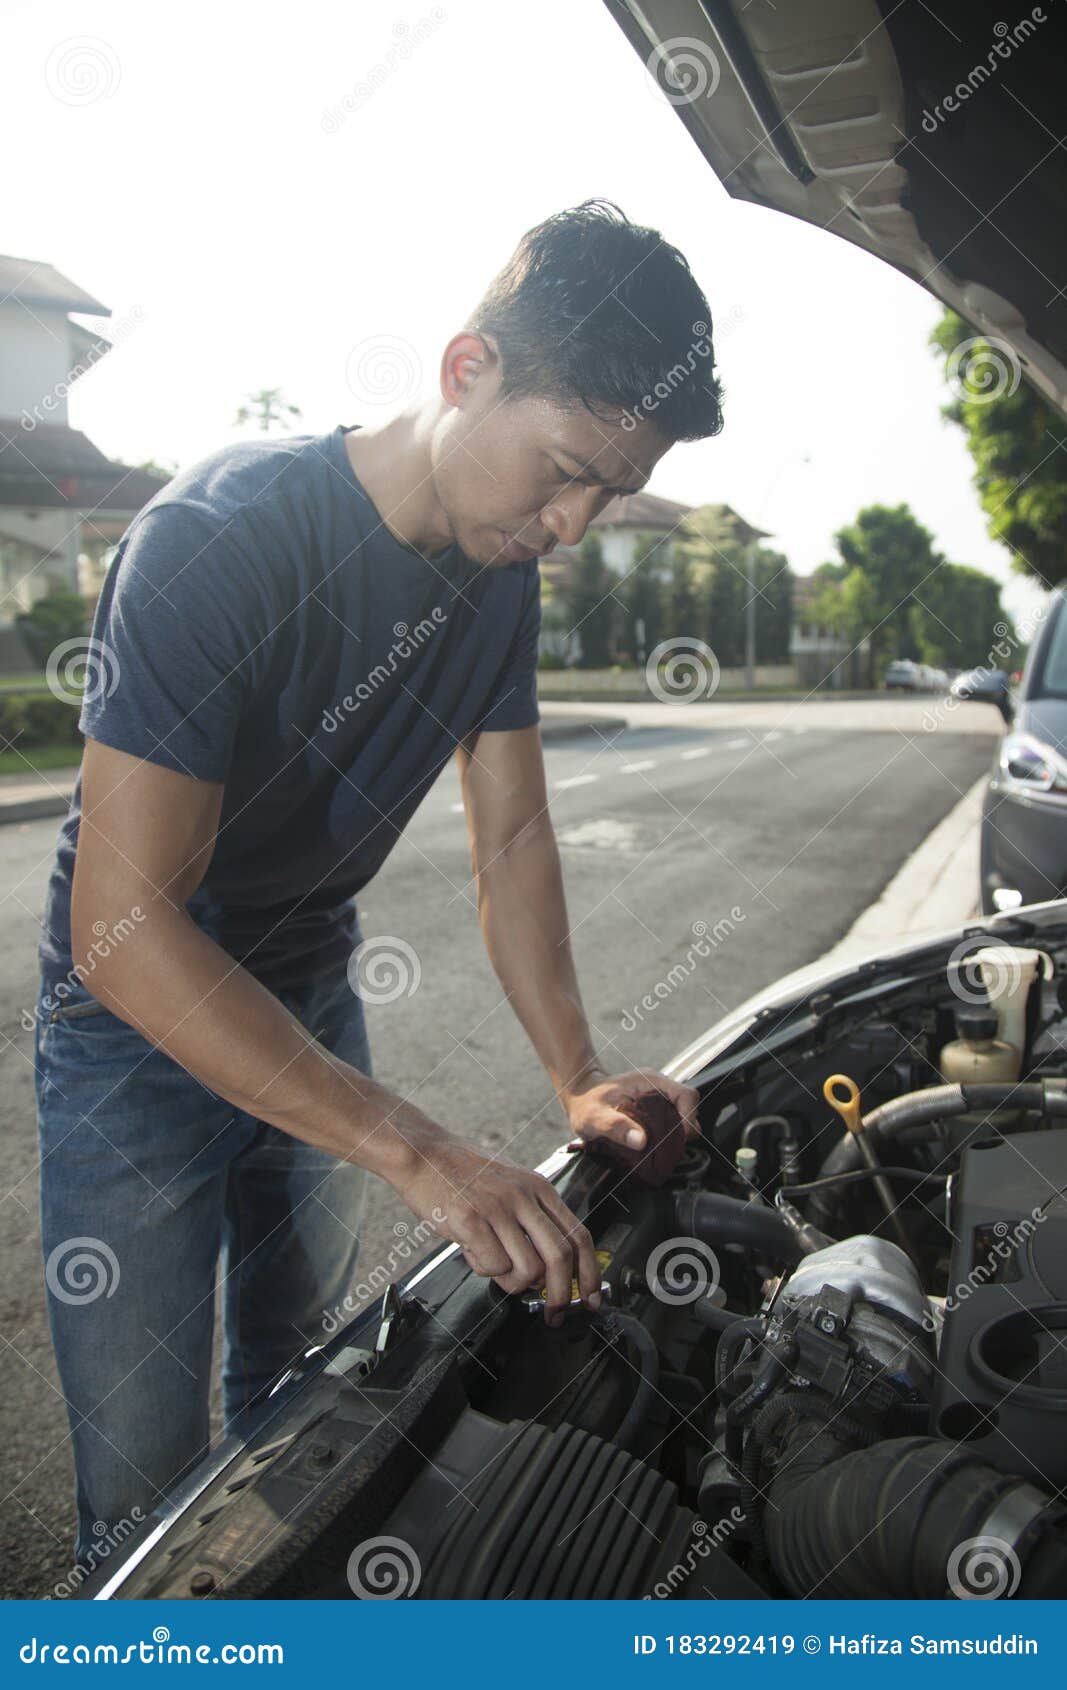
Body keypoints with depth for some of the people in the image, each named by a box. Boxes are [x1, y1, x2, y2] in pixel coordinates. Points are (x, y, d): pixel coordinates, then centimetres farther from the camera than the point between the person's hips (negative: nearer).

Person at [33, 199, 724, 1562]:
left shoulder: (502, 572, -6)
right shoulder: (222, 539, -29)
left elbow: (510, 835, -1)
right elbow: (124, 926, -33)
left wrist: (578, 1072, -15)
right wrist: (419, 1154, -36)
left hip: (311, 1004, 7)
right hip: (140, 1028, -6)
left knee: (299, 1400, 22)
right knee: (150, 1482, 3)